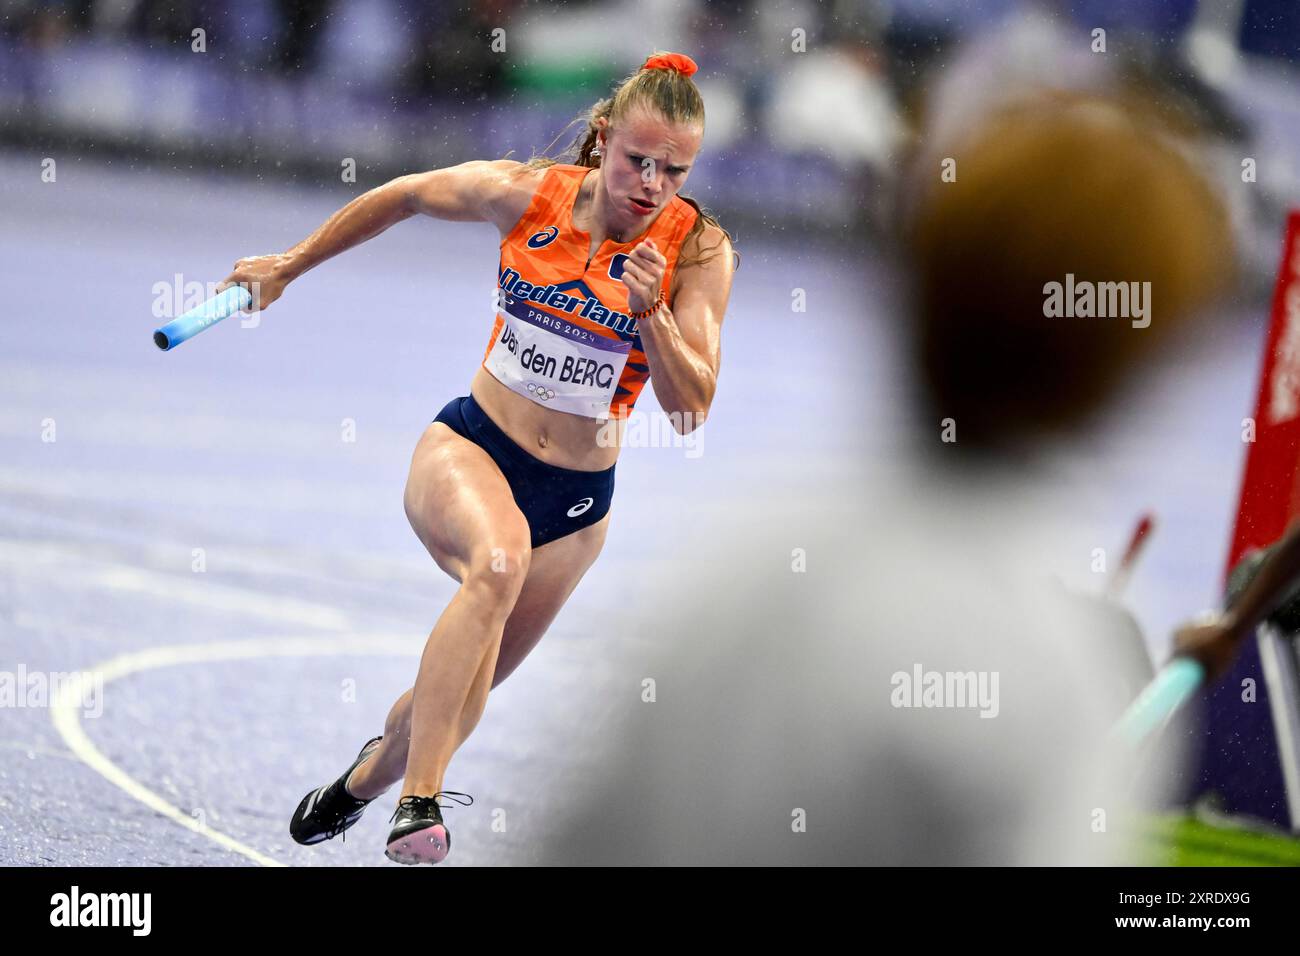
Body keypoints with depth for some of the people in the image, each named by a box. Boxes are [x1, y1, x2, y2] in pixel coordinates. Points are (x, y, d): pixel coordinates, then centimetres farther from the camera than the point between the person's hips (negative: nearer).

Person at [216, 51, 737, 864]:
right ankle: (418, 801, -39)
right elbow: (401, 197, 8)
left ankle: (362, 782, 44)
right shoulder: (526, 194, -10)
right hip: (467, 445, -2)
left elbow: (691, 411, -13)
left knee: (464, 687, 9)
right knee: (499, 561, -36)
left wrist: (651, 314, -29)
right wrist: (289, 267, 15)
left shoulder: (699, 251, -11)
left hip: (574, 499, 2)